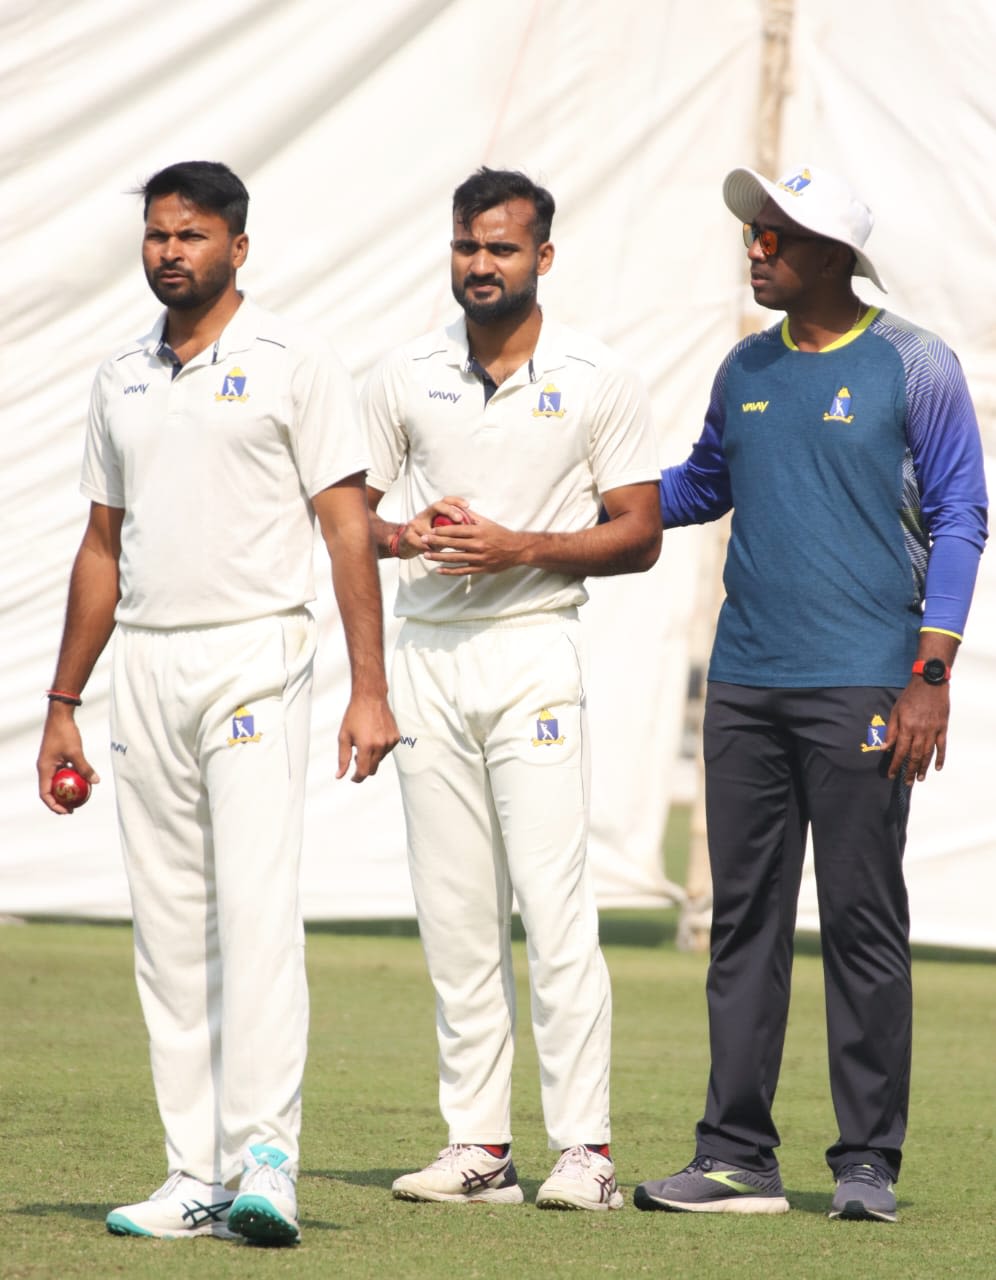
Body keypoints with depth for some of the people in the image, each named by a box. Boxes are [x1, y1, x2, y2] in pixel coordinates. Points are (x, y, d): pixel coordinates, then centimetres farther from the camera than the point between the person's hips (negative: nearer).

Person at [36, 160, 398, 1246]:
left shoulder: (291, 362, -1)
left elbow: (347, 528, -5)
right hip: (144, 666, 6)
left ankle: (265, 1160, -20)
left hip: (254, 656, -6)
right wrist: (61, 705, 17)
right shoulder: (121, 380, 15)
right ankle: (197, 1177, 5)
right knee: (168, 928, 3)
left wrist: (370, 689, -13)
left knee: (257, 908, -16)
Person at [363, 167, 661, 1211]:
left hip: (533, 647, -4)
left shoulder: (597, 380, 1)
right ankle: (478, 1146, 7)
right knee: (454, 915, 4)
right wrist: (405, 536, -8)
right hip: (425, 652, 4)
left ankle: (584, 1149, -11)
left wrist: (520, 547, -13)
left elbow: (639, 536, 0)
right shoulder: (403, 377, 9)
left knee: (554, 901, -12)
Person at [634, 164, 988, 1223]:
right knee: (744, 923, 5)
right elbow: (699, 487, 28)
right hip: (744, 686, 5)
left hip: (859, 689, -5)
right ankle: (736, 1157, 9)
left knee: (864, 925, -3)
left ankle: (866, 1164, 2)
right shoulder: (745, 371, 13)